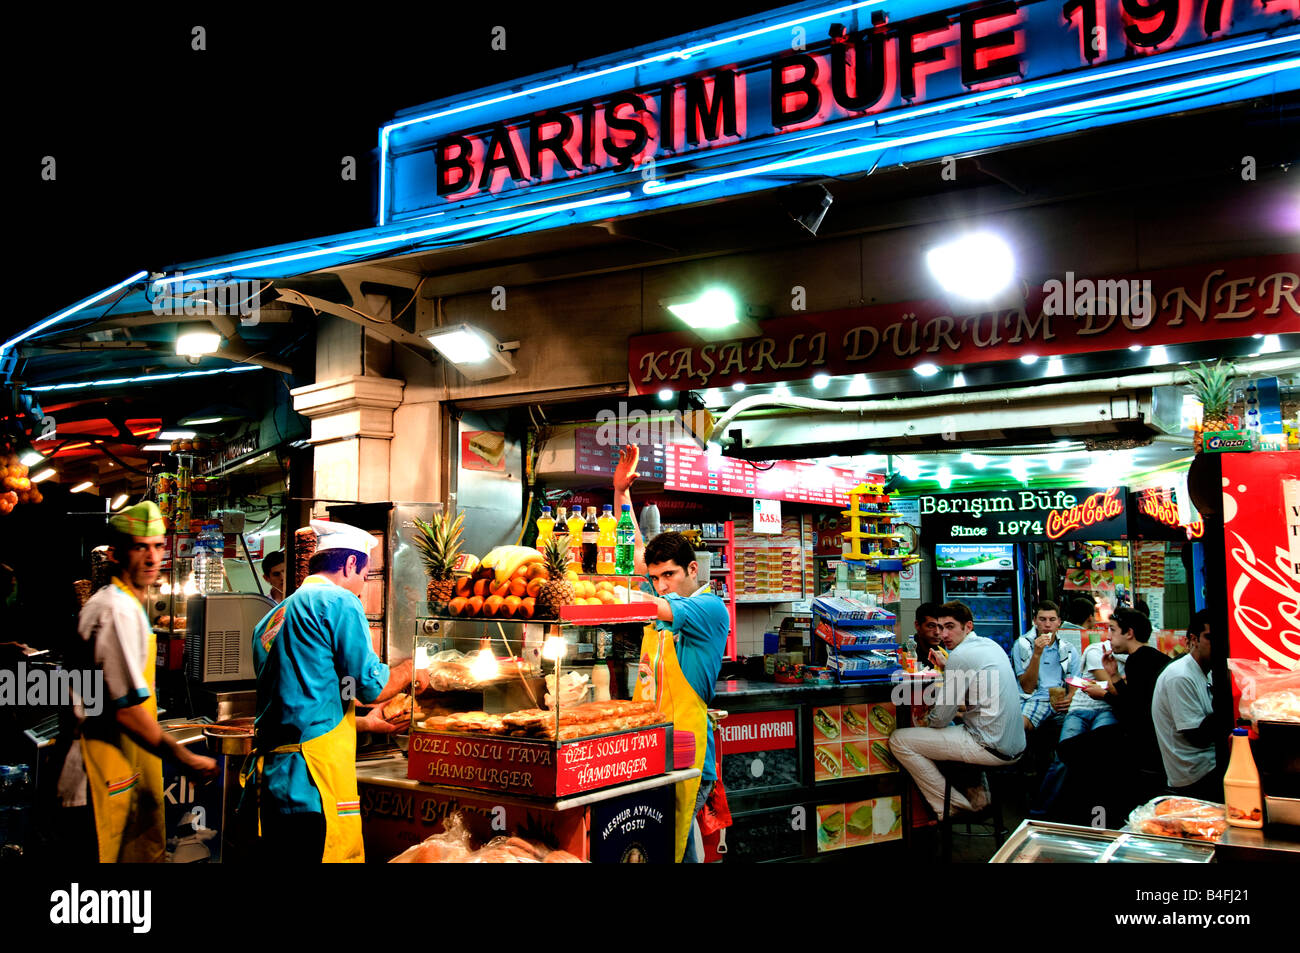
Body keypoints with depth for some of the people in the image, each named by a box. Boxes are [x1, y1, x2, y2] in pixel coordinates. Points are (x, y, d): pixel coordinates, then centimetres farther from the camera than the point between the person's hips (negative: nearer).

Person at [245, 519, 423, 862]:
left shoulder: (271, 618, 20)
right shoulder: (339, 602, -6)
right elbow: (372, 687, -8)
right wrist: (411, 669, 13)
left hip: (268, 779, 9)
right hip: (313, 781, -9)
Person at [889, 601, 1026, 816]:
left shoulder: (961, 655, -16)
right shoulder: (991, 645, 11)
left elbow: (940, 720, -12)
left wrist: (926, 717, 9)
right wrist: (947, 668, 20)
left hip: (992, 748, -10)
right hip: (1015, 745, 10)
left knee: (898, 740, -7)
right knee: (954, 727, 37)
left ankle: (954, 807, 3)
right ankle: (978, 795, 25)